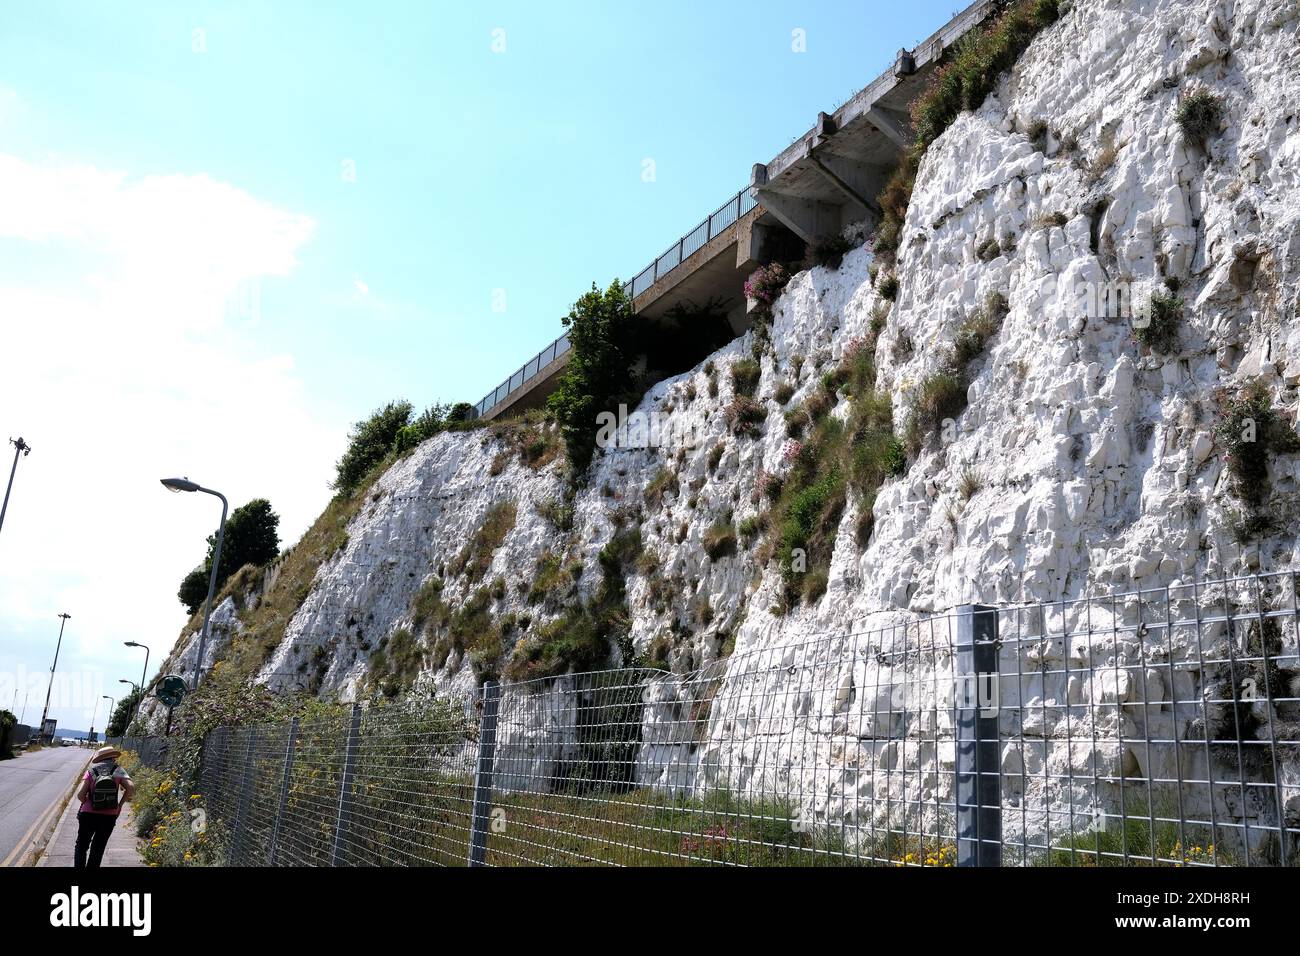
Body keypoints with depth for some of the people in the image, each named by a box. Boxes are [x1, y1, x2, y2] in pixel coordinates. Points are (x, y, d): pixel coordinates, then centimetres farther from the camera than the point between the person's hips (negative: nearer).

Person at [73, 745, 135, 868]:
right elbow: (131, 790, -10)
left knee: (81, 846, 15)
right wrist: (120, 805, 3)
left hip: (88, 815, 0)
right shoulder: (118, 770, 3)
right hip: (109, 817, 1)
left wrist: (88, 804, 11)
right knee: (98, 849, 15)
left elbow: (80, 795, -8)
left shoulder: (91, 770, 3)